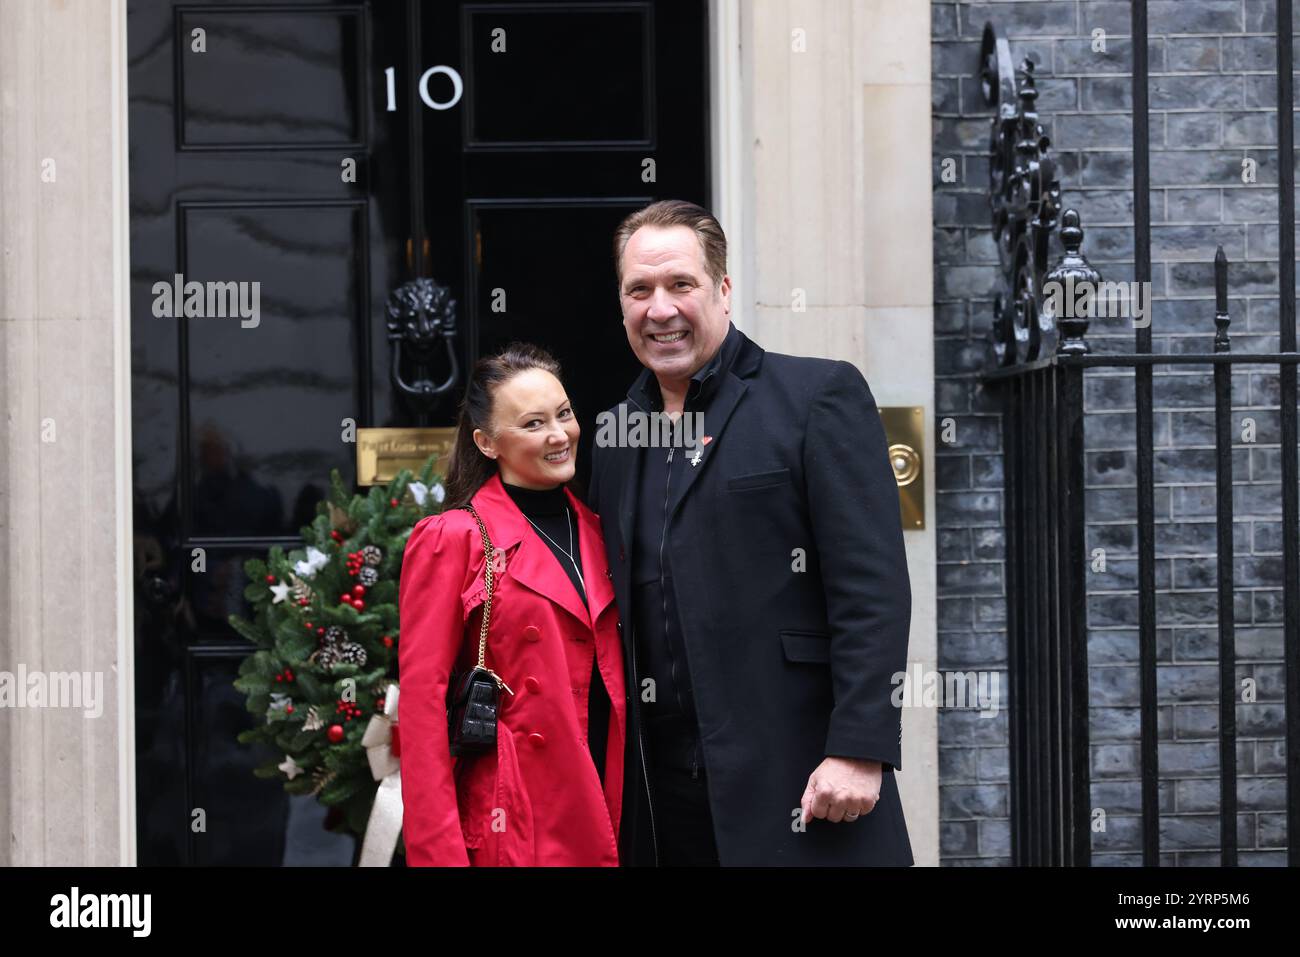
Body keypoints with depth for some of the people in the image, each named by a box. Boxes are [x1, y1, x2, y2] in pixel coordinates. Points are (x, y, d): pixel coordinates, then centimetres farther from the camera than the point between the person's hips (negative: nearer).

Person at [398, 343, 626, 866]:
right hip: (512, 825, -6)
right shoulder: (451, 539, -7)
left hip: (605, 814, 6)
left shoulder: (593, 531, 11)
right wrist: (439, 852, -17)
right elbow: (422, 701, -11)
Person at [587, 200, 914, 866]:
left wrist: (859, 750, -16)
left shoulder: (818, 395, -2)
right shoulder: (615, 435, 15)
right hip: (659, 795, 5)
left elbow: (873, 589, -8)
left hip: (792, 779, -5)